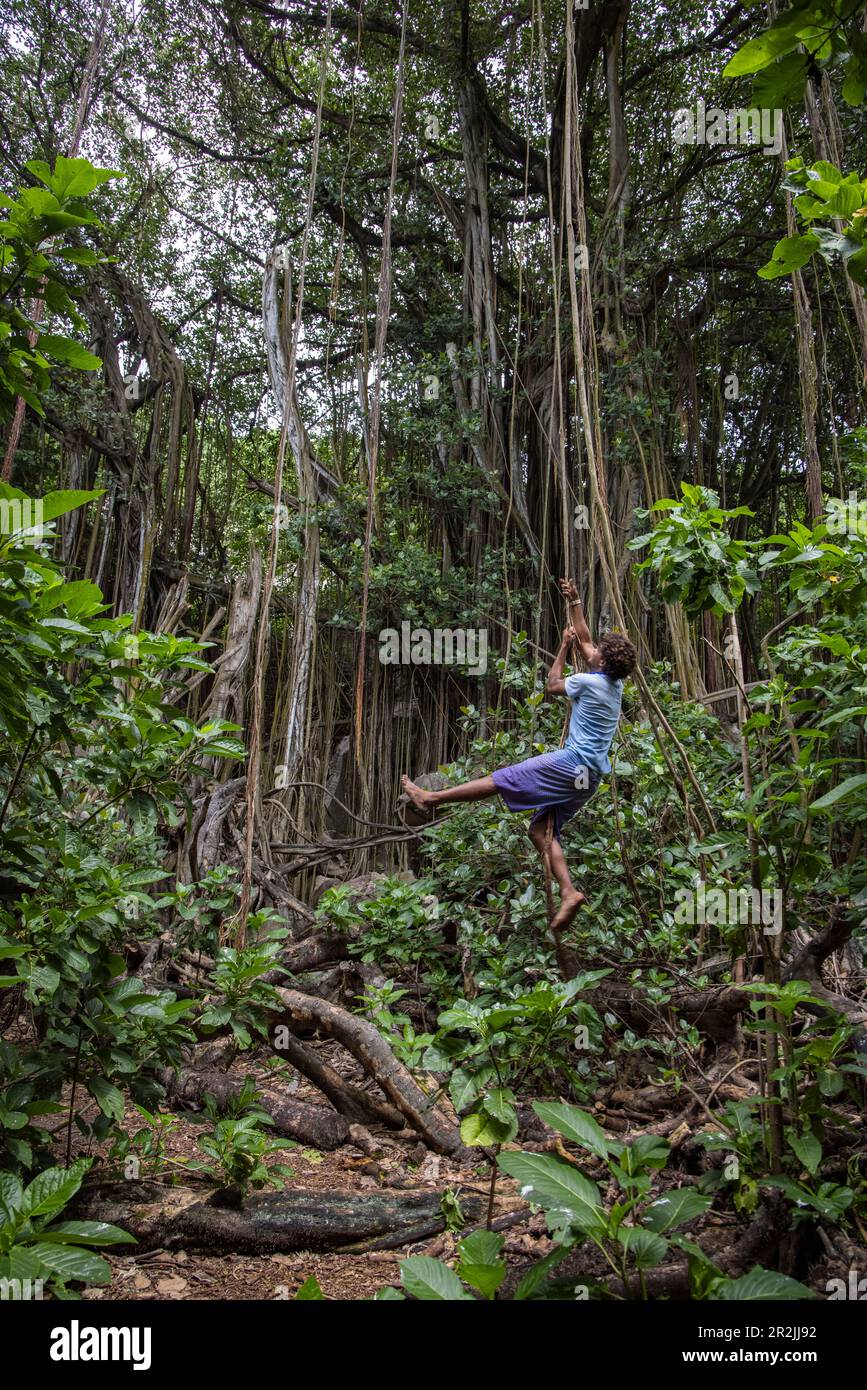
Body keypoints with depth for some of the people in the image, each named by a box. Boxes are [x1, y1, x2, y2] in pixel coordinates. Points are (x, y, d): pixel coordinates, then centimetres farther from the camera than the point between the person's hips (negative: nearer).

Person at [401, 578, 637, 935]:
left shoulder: (589, 682, -12)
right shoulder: (615, 682, 13)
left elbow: (553, 685, 7)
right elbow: (584, 639, 24)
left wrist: (563, 647, 15)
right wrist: (574, 602, 29)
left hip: (573, 762, -9)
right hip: (590, 776, 9)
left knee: (501, 780, -7)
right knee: (541, 830, 6)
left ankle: (431, 798, -4)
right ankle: (569, 893, -6)